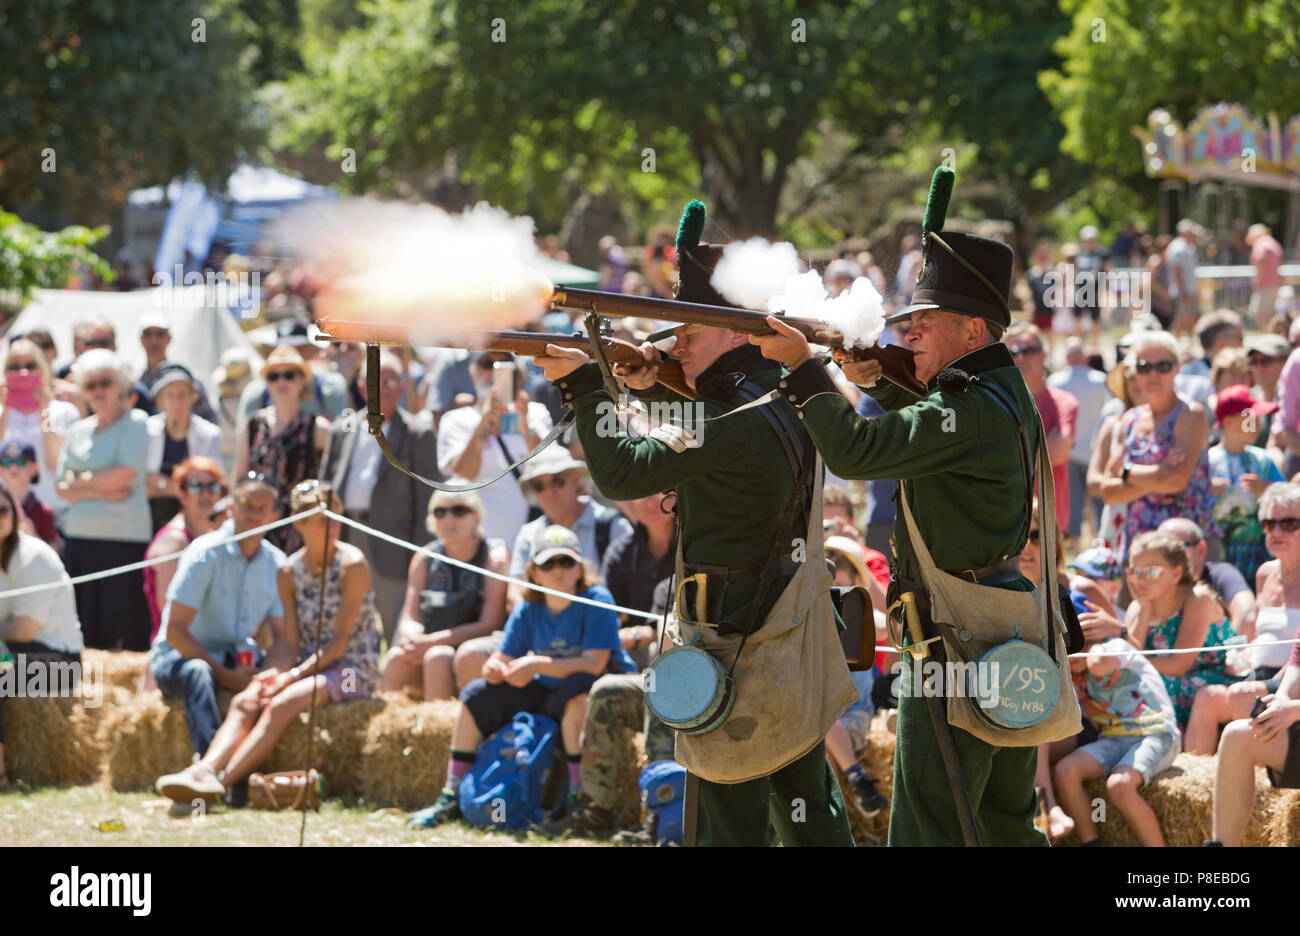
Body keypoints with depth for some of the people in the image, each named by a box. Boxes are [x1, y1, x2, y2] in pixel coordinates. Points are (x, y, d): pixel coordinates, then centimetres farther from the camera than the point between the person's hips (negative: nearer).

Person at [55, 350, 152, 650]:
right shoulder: (79, 431, 16)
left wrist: (83, 482, 3)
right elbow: (62, 487, 12)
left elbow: (127, 474, -10)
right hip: (79, 538, 5)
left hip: (124, 538, -5)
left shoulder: (135, 423, 1)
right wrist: (97, 491, -6)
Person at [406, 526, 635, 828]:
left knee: (576, 686, -39)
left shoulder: (596, 601, -17)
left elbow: (594, 663, -27)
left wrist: (537, 665, -32)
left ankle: (579, 795, -37)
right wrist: (494, 668, -26)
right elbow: (504, 658, 0)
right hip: (547, 695, 7)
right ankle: (452, 797, 3)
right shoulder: (527, 611, 1)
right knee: (477, 694, 0)